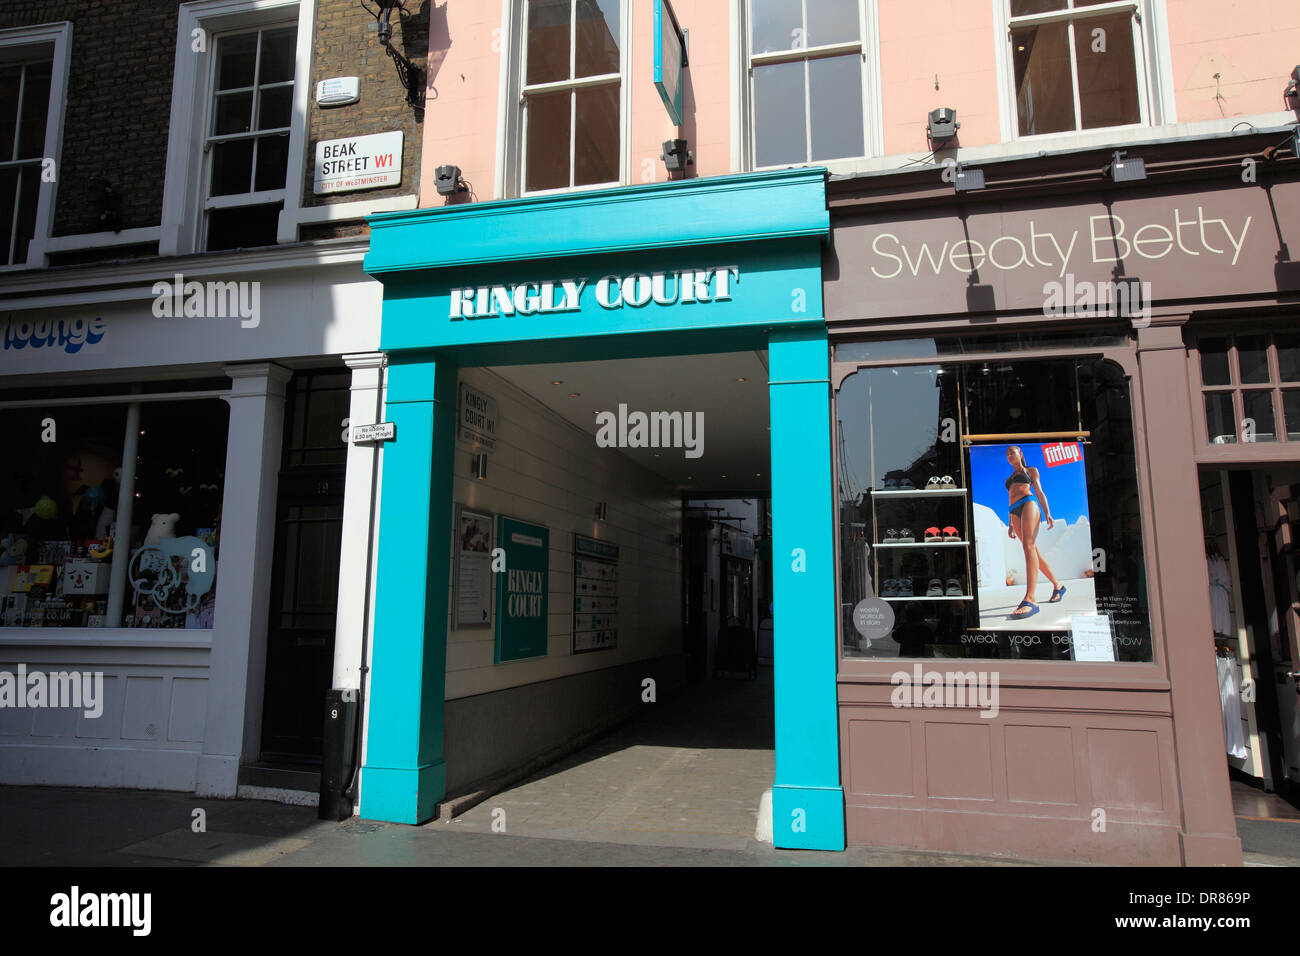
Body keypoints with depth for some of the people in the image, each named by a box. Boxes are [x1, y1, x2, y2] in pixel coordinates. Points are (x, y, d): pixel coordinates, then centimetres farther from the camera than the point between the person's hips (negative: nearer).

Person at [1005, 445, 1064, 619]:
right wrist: (1011, 525, 19)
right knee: (1034, 551, 2)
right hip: (1015, 512, 7)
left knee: (1029, 547, -25)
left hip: (1029, 504, -7)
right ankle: (1057, 585, 19)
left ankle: (1030, 600, -40)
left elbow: (1039, 492, 7)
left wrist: (1047, 512, -8)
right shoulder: (1010, 478, 31)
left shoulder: (1031, 471, 17)